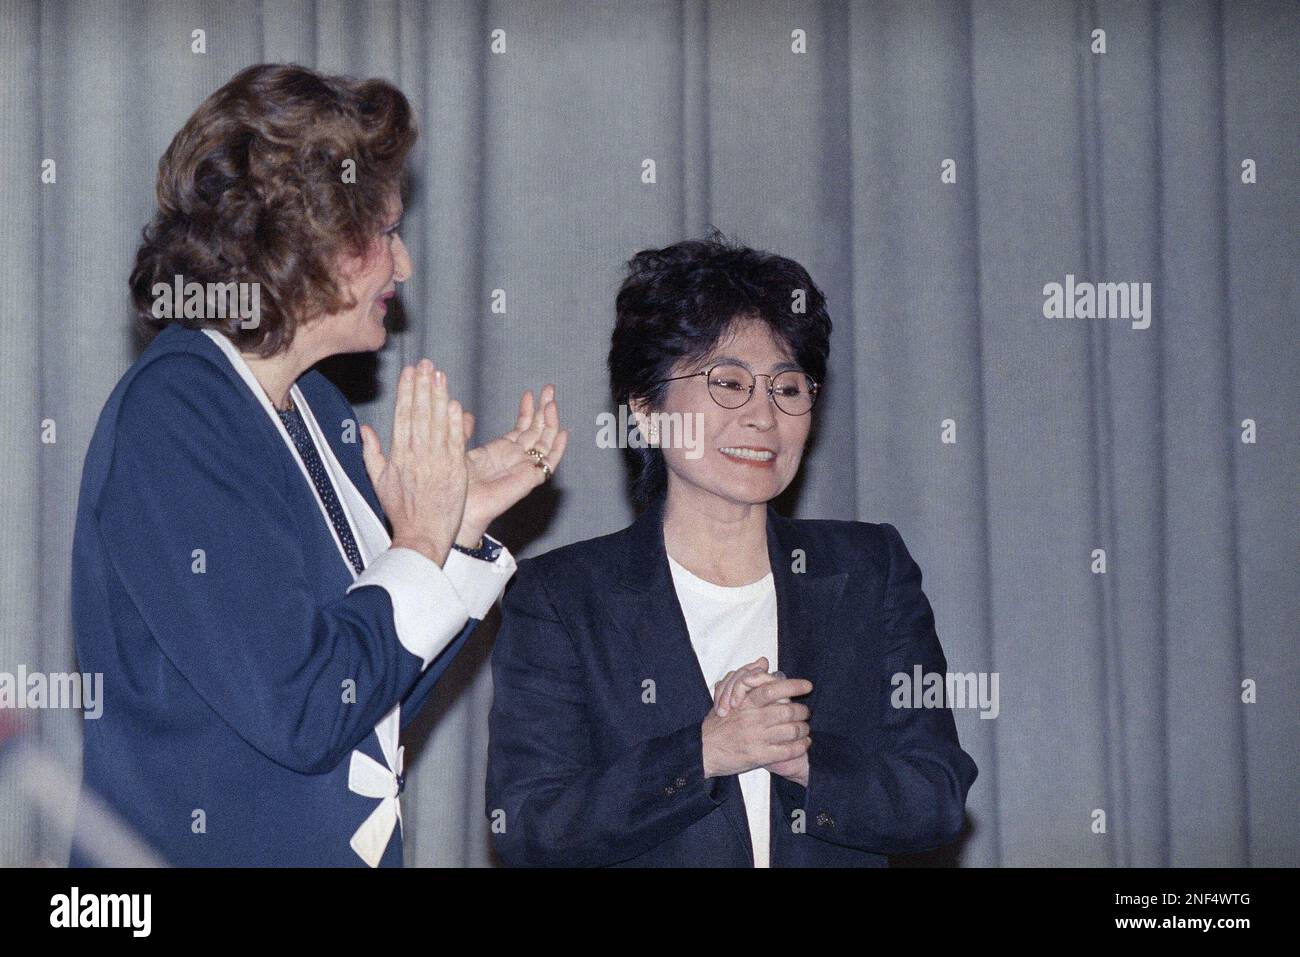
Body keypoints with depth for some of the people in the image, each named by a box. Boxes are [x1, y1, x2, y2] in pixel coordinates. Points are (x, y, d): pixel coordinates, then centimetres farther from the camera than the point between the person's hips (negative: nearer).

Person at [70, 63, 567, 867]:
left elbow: (380, 710, 10)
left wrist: (465, 524, 1)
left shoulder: (319, 409, 7)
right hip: (210, 843, -8)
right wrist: (421, 543, -11)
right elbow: (301, 715, -23)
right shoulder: (172, 419, -17)